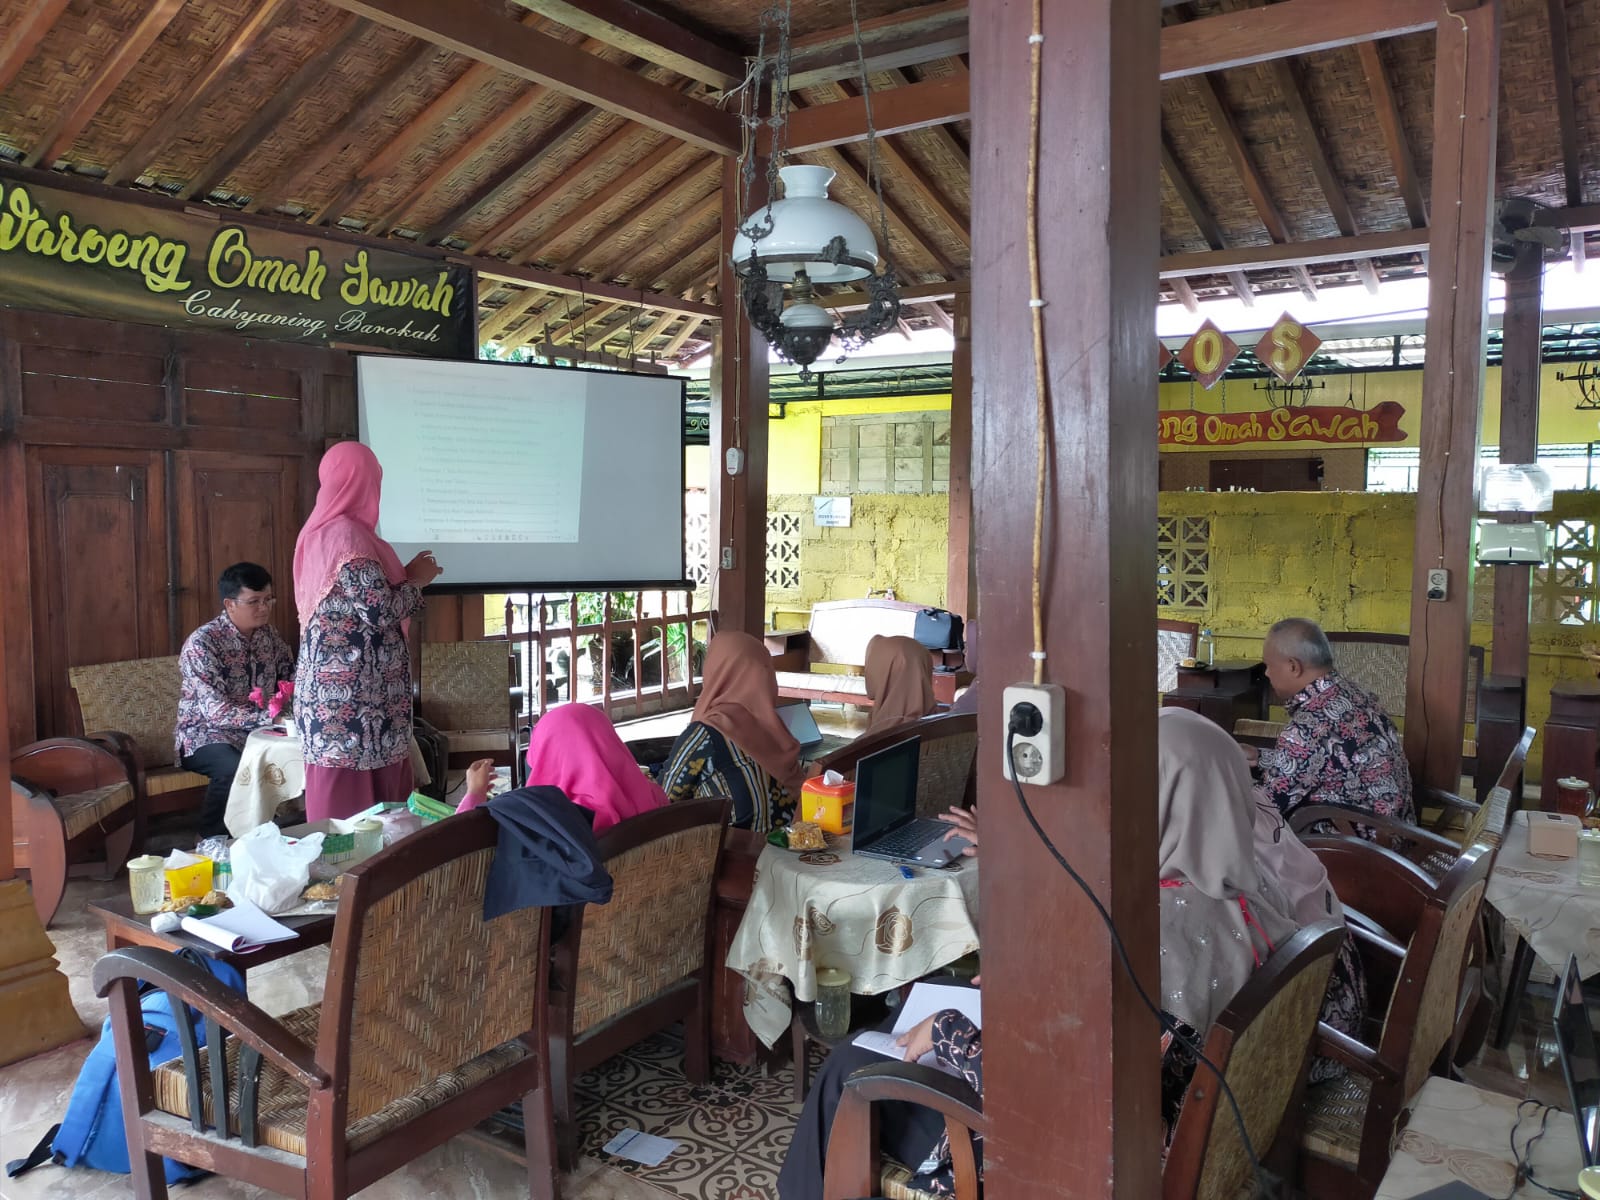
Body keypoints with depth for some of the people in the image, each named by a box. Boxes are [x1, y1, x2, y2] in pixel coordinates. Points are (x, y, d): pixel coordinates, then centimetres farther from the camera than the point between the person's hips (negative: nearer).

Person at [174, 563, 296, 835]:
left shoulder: (270, 635, 4)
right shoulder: (201, 643, -17)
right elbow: (216, 711, -25)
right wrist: (268, 716, -35)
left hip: (258, 730, 5)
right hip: (207, 733, -5)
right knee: (234, 768, -37)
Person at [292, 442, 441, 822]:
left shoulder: (322, 531, 14)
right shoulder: (347, 535, -15)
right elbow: (379, 610, -20)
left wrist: (404, 576, 21)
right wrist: (415, 579, -4)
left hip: (335, 688, 10)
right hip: (352, 696, -10)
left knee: (341, 805, 12)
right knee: (357, 812, -3)